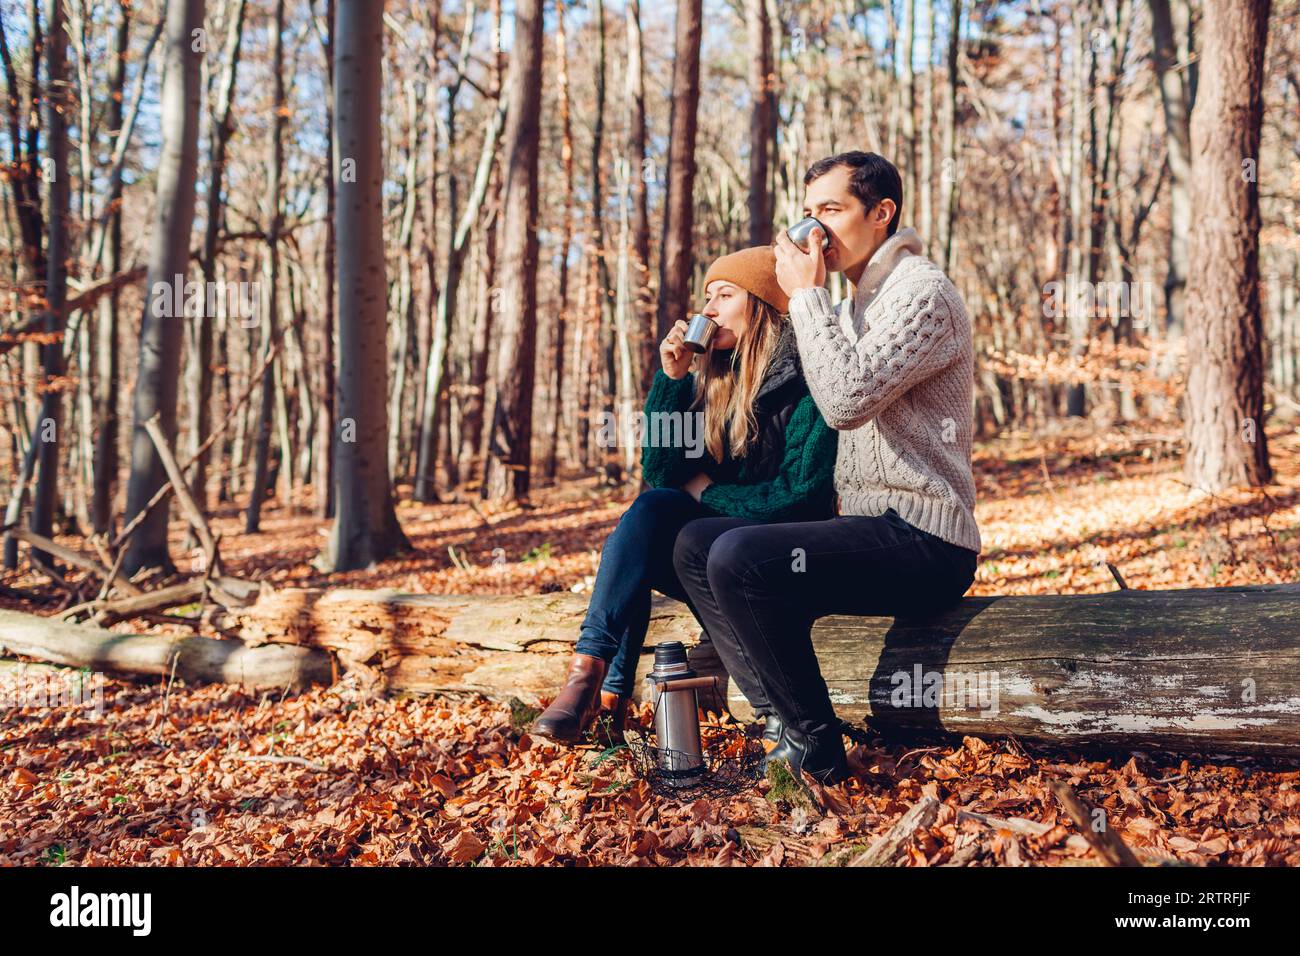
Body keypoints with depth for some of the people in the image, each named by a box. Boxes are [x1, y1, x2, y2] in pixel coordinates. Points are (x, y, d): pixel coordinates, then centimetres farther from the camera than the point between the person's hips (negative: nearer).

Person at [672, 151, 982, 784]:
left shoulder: (921, 292, -10)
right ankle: (787, 719, -4)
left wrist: (807, 294, -14)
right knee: (696, 542, 4)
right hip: (866, 527, 10)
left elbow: (847, 399, -24)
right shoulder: (851, 306, 20)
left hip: (923, 542, -10)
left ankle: (815, 751, -13)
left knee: (740, 558, -27)